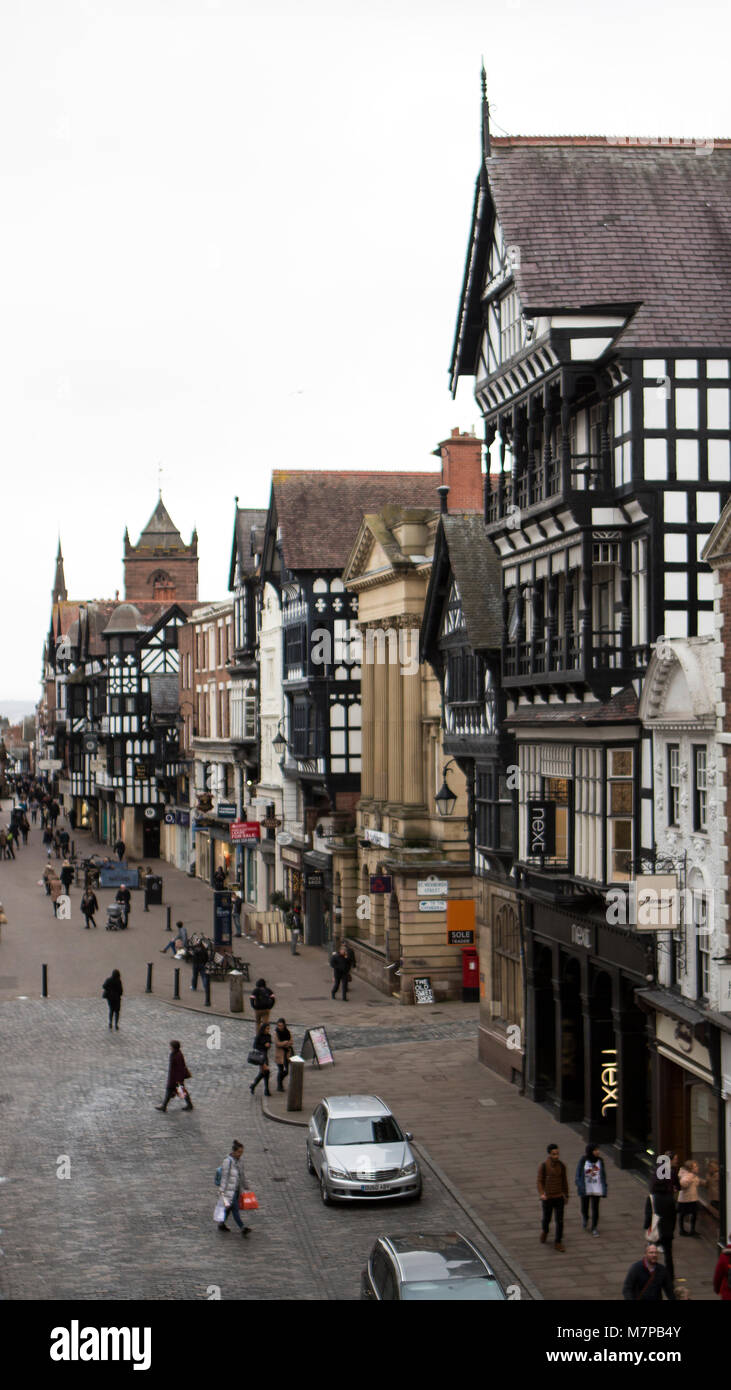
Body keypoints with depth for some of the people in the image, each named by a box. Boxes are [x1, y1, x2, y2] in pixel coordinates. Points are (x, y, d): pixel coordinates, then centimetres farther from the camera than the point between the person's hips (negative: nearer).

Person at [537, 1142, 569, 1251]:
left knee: (560, 1221, 0)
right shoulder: (544, 1165, -12)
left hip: (559, 1197, 2)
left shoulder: (561, 1165, -3)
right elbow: (540, 1181, -8)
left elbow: (564, 1181, 8)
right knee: (546, 1219, 15)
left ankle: (558, 1243, 11)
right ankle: (544, 1231, 47)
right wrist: (541, 1194, -24)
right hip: (547, 1198, -2)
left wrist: (566, 1196, 15)